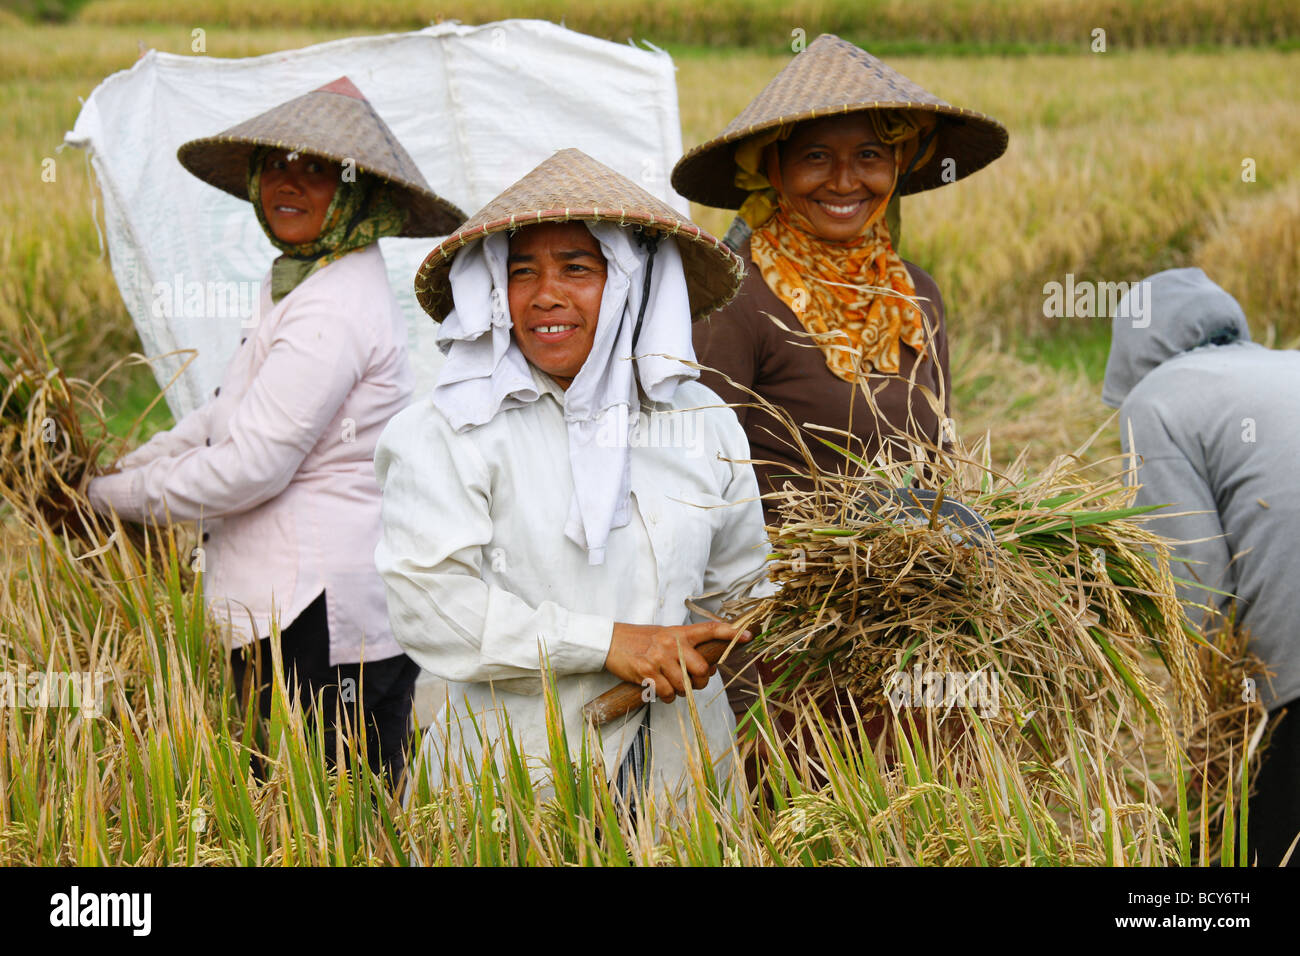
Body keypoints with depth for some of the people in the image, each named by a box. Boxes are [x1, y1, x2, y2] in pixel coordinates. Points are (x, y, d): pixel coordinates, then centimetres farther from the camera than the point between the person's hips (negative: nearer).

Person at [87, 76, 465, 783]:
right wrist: (120, 466, 14)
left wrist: (107, 498, -8)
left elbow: (248, 467, -20)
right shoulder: (299, 281, 16)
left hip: (325, 619, -10)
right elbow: (230, 411, 24)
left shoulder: (333, 311, -18)